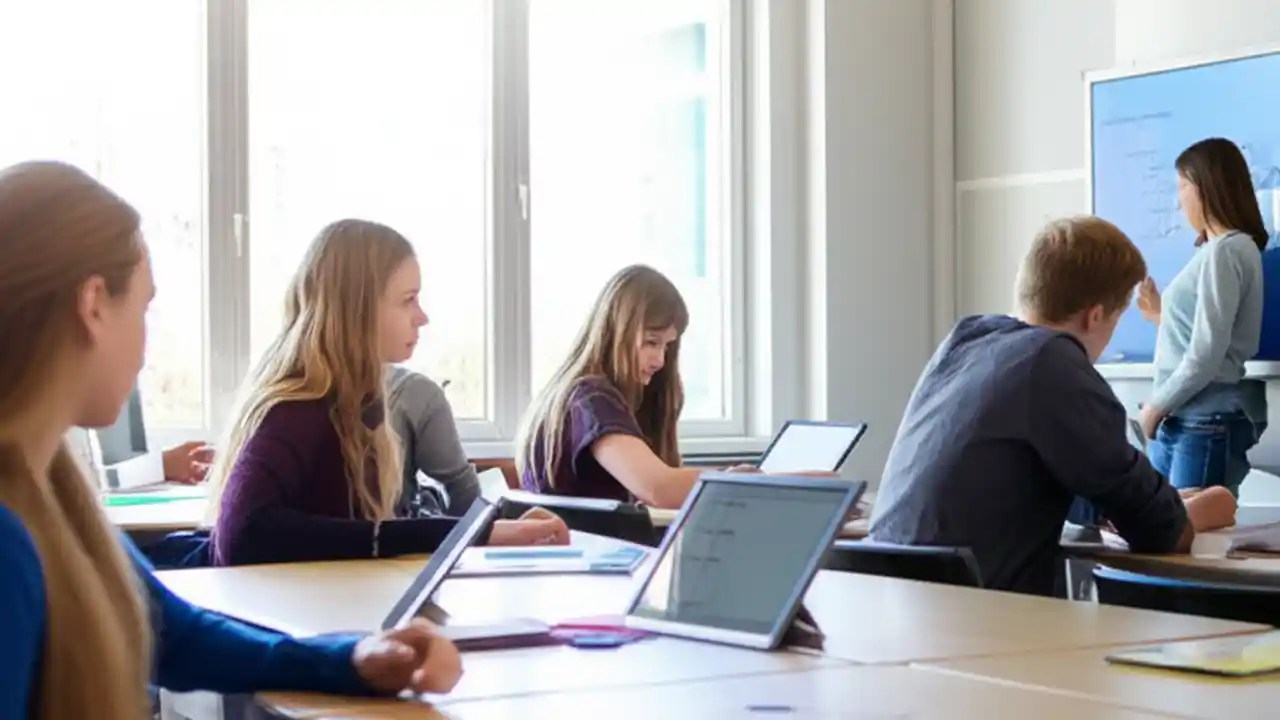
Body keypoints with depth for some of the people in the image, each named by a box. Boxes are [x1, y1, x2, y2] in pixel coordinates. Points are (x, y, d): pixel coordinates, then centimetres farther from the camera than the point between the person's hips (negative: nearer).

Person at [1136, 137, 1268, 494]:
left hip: (1207, 423, -9)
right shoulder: (1217, 249, 16)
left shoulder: (1224, 251, -12)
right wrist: (1160, 315, 16)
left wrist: (1156, 405, -8)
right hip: (1180, 420, 9)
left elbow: (1206, 355, -16)